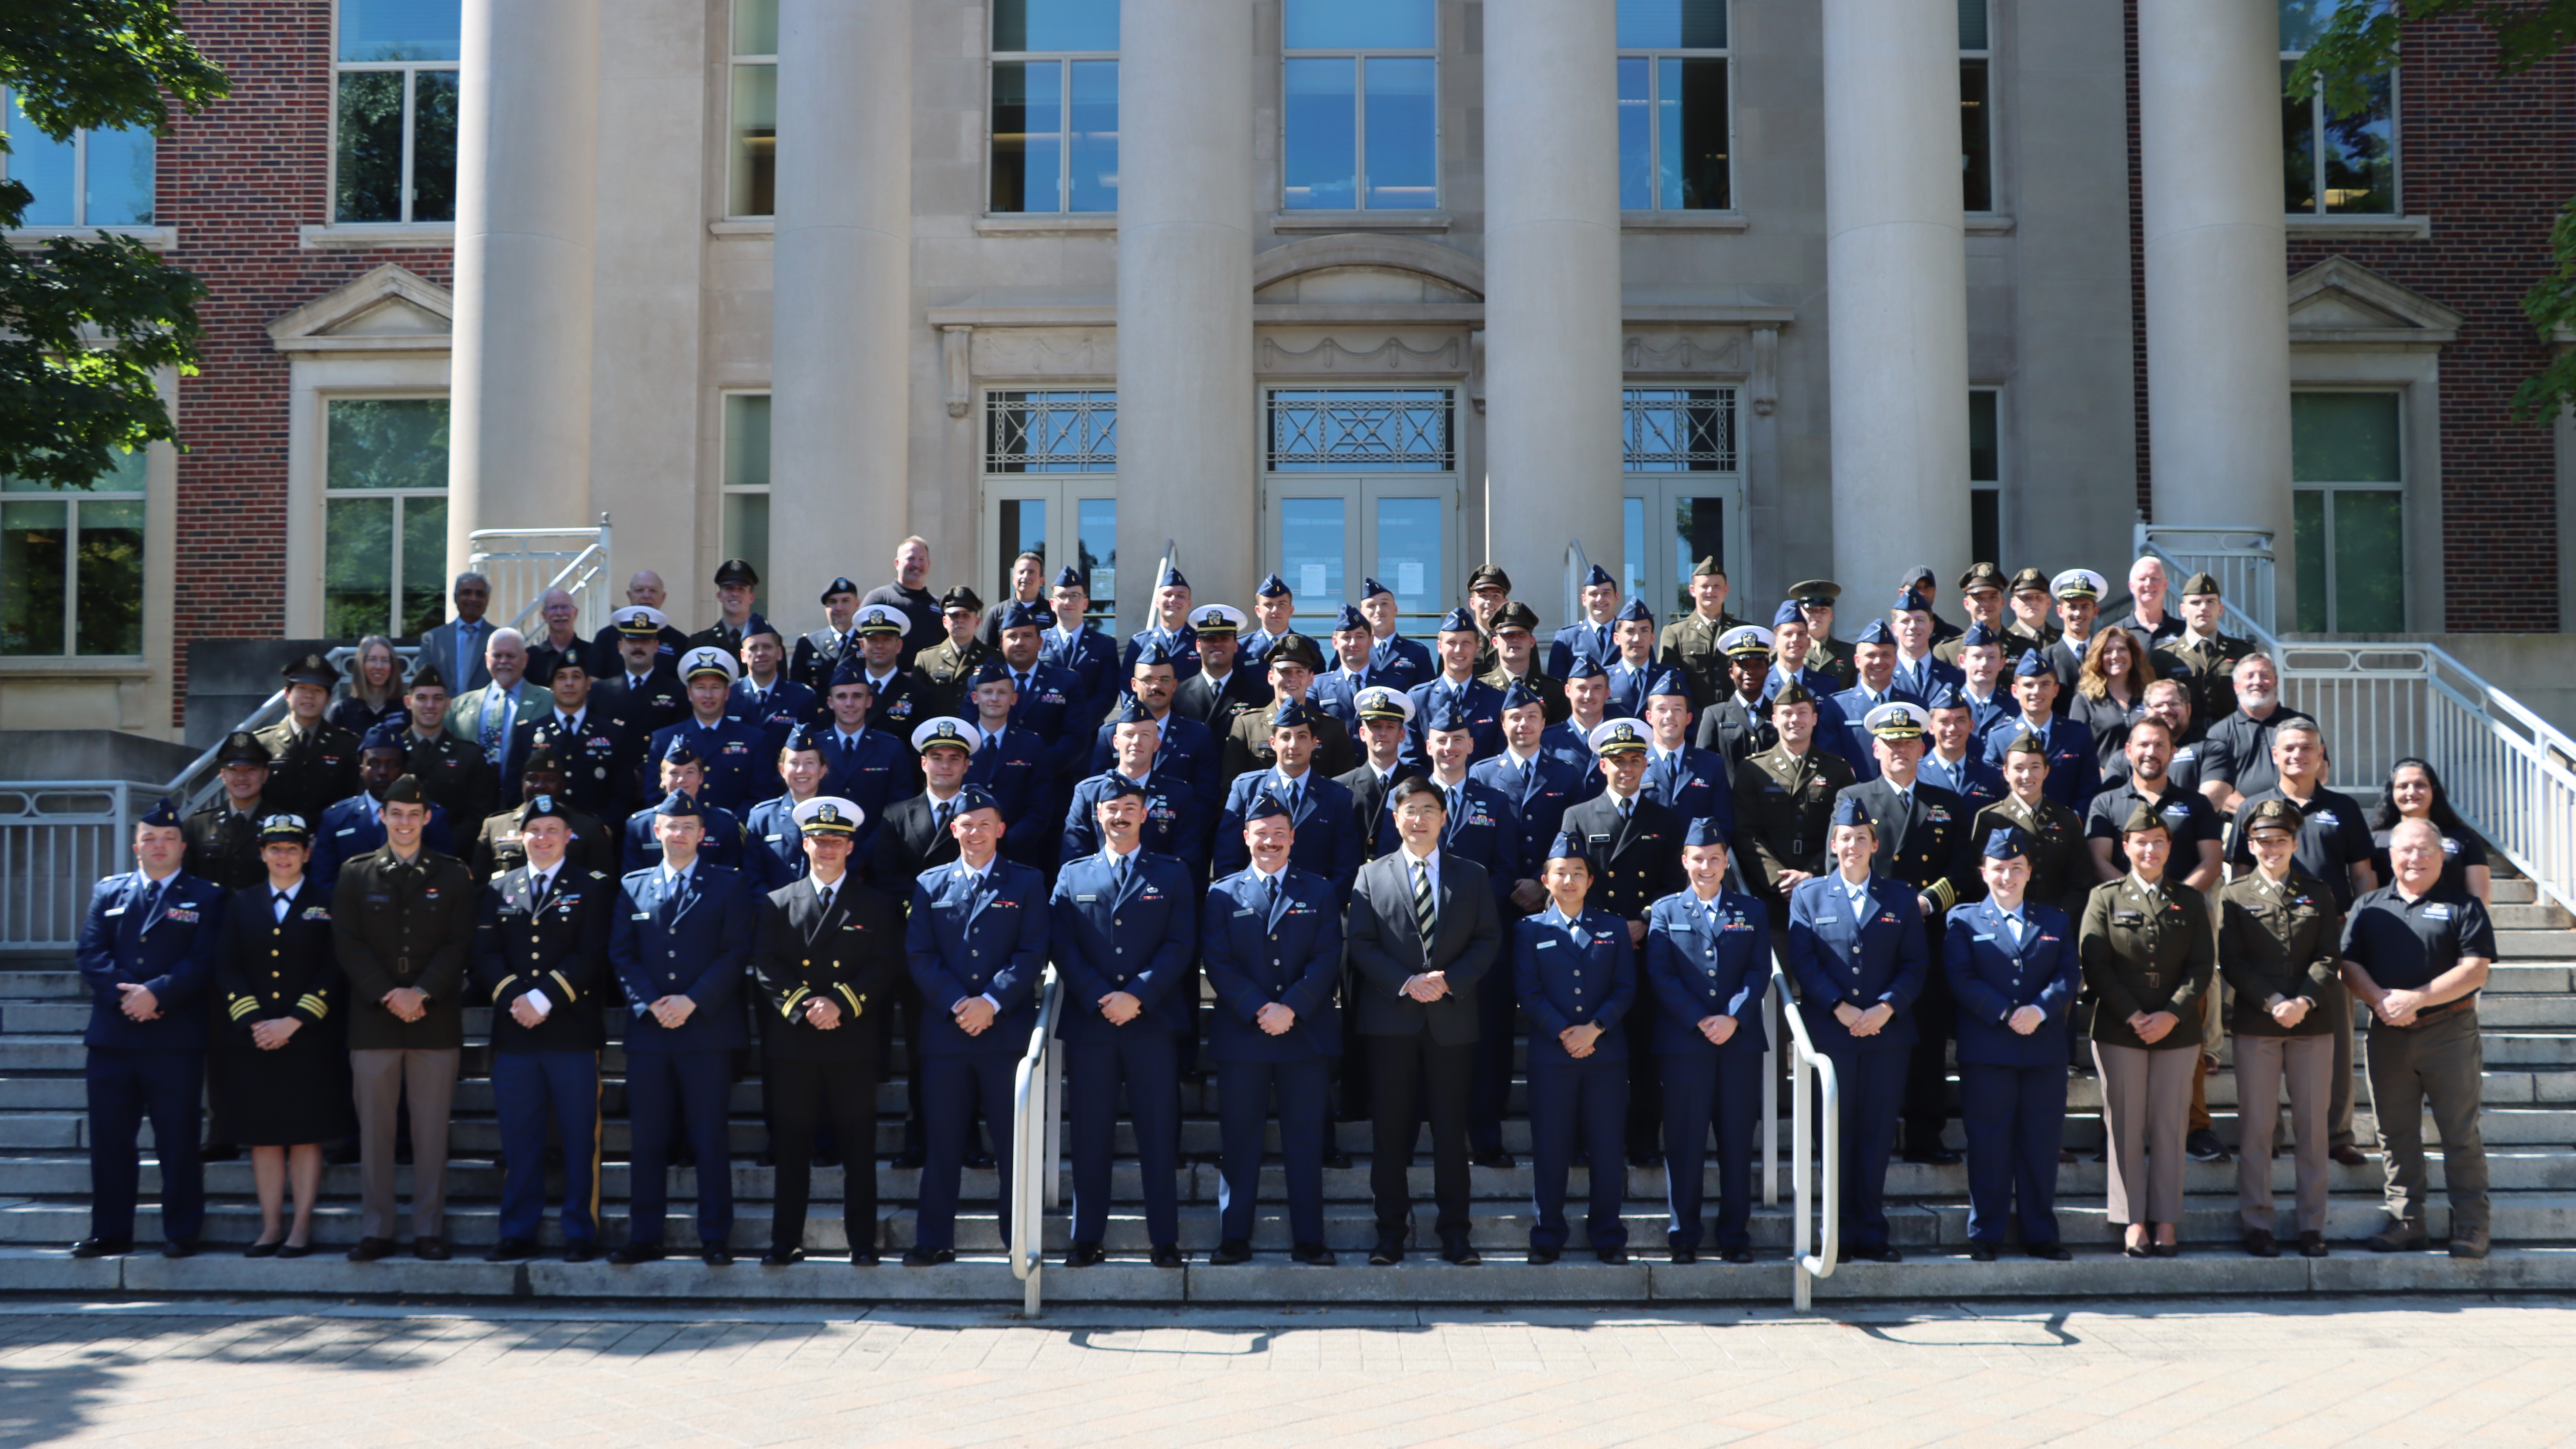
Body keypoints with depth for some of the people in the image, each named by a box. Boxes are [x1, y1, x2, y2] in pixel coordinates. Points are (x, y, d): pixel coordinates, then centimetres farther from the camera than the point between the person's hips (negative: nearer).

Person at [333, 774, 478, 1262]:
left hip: (435, 1017, 0)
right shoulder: (356, 873, 9)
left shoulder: (453, 875, 9)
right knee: (374, 1130, 2)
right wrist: (387, 994, -10)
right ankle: (375, 1230, 9)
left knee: (431, 1130, 1)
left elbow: (459, 943, 2)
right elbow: (348, 943, 2)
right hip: (373, 1020, 0)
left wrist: (422, 992, -11)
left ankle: (429, 1230, 7)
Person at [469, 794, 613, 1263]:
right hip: (513, 1033, 3)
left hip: (574, 1033, -3)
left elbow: (591, 956, -6)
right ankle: (518, 1233, 14)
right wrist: (512, 998, -11)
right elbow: (486, 955, 6)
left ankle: (581, 1233, 7)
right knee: (519, 1140, 6)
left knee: (580, 1138, 0)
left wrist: (544, 998, -14)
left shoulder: (595, 887, 4)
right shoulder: (499, 890, 15)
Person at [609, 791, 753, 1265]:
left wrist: (692, 1002, -12)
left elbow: (735, 953, -2)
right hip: (648, 1031, 2)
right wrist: (650, 1003, -8)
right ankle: (644, 1238, 11)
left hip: (708, 1030, -2)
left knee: (710, 1141, -1)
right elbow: (621, 955, 8)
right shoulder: (633, 886, 13)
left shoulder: (727, 886, 6)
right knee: (648, 1141, 5)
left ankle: (715, 1239, 5)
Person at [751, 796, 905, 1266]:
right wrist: (802, 1006, -12)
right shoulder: (777, 904, 12)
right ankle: (785, 1242, 11)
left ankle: (862, 1244, 6)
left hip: (854, 1043, -1)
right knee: (791, 1148, 4)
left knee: (858, 1149, 1)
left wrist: (841, 1004, -14)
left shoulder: (877, 907, 9)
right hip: (792, 1045, 1)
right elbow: (766, 967, 3)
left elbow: (886, 967, -1)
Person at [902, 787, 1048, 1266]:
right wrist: (957, 1004, -10)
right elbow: (919, 955, 4)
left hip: (1007, 1030, -1)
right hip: (944, 1032, 1)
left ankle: (1019, 1239, 9)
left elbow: (1032, 954, -1)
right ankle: (934, 1241, 12)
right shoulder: (930, 884, 12)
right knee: (942, 1142, 5)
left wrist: (991, 1002, -13)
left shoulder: (1026, 883, 7)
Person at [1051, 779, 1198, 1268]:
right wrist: (1099, 998, -9)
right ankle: (1087, 1240, 11)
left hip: (1153, 1022, -1)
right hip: (1089, 1023, 1)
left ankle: (1165, 1241, 5)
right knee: (1089, 1136, 3)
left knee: (1158, 1135, 0)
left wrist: (1138, 996, -12)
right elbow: (1062, 945, 4)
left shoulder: (1172, 874, 9)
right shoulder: (1072, 874, 12)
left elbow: (1181, 945, 0)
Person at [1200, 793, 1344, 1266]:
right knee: (1239, 1139, 3)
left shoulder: (1320, 893, 9)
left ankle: (1308, 1240, 8)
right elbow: (1218, 962, -1)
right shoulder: (1222, 894, 8)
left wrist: (1292, 1009, -13)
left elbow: (1327, 960, 0)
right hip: (1240, 1036, 0)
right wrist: (1257, 1011, -13)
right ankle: (1234, 1239, 9)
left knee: (1305, 1141, 3)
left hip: (1306, 1034, 0)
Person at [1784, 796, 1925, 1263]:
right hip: (1829, 1033, -1)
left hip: (1887, 1033, 1)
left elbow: (1916, 963, 5)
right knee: (1834, 1135, 0)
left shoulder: (1901, 899, 11)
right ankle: (1837, 1231, 7)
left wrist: (1886, 1007, -10)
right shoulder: (1808, 896, 8)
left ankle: (1870, 1233, 9)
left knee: (1876, 1136, 2)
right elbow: (1803, 962, 0)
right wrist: (1840, 1009, -11)